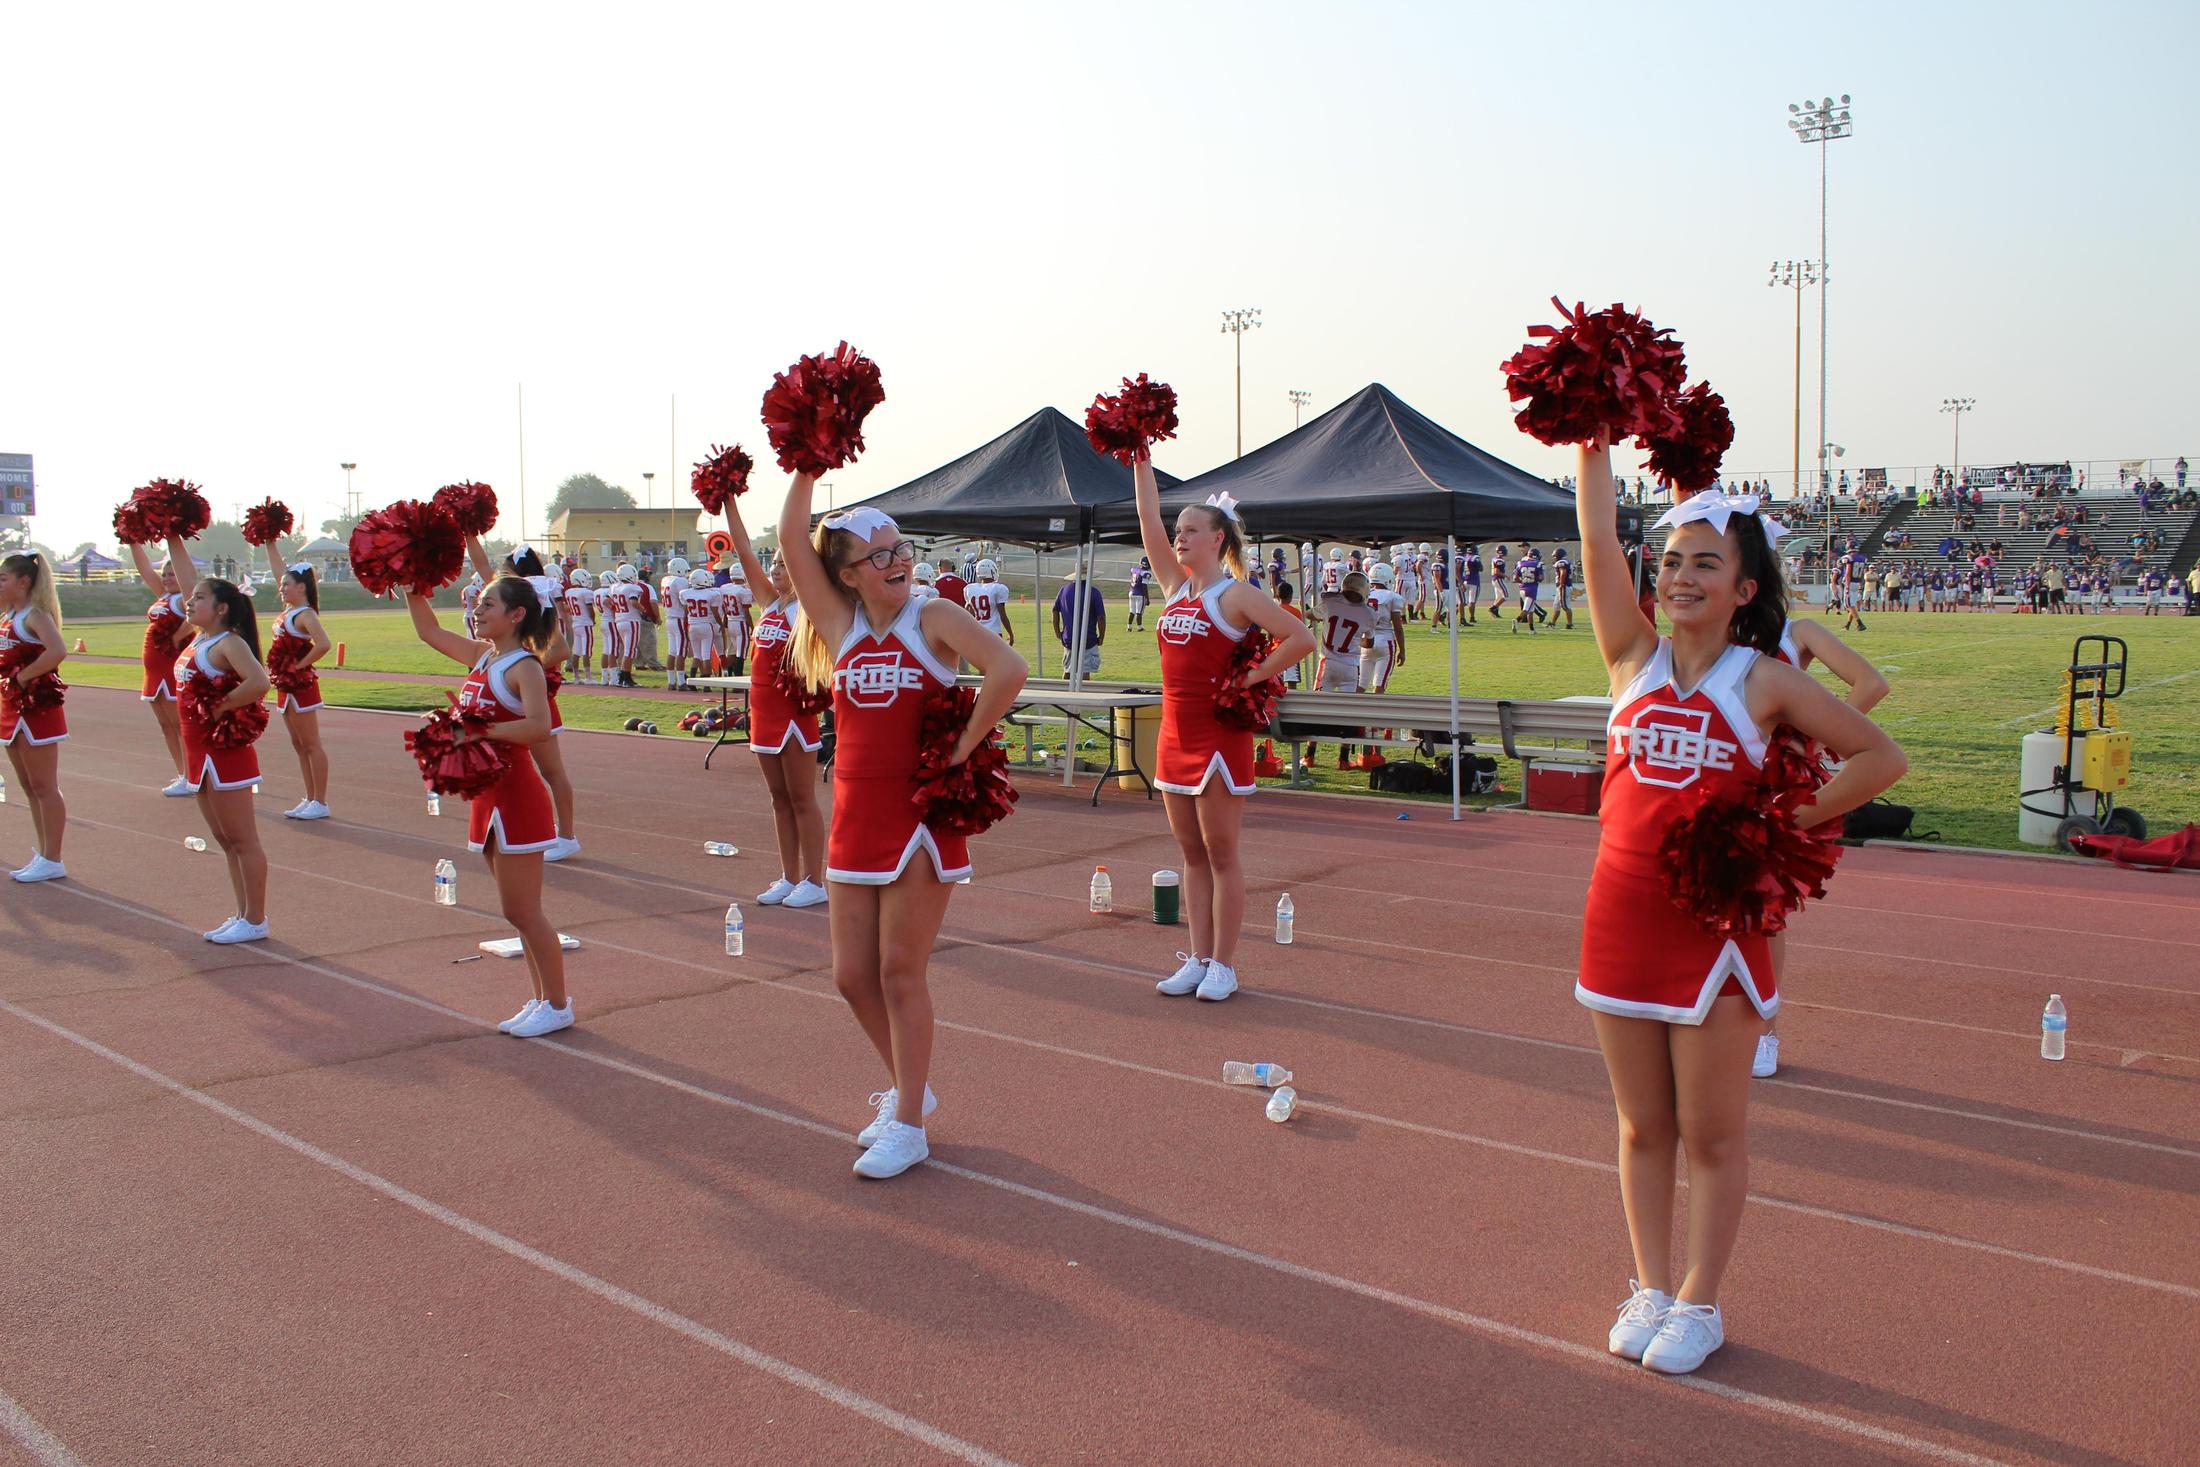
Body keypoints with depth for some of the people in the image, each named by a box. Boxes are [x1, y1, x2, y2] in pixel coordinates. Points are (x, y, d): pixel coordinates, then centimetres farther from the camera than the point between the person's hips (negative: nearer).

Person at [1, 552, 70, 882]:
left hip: (36, 709, -9)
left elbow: (58, 651, -30)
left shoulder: (35, 614, -13)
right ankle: (41, 854, 22)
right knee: (30, 788, 14)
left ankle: (52, 860, 3)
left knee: (44, 787, -3)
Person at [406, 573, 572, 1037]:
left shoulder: (524, 666, -14)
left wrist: (480, 731, -30)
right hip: (488, 795, 9)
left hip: (516, 796, -9)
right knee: (517, 910, 14)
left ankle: (558, 1005, 8)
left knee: (521, 911, -3)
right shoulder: (482, 656, 11)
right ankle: (540, 998, 23)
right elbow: (429, 630, 22)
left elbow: (540, 727, -30)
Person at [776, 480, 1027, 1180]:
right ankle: (907, 1089, 32)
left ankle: (908, 1127, 14)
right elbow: (792, 541, -1)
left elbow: (1009, 669, -23)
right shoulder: (841, 623, 6)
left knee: (900, 973, 0)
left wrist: (964, 746, -18)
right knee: (853, 975, 9)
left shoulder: (934, 617, -7)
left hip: (921, 815, -5)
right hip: (855, 817, 5)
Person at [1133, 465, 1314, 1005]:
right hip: (1175, 735, 7)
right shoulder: (1176, 586, 10)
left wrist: (1257, 675, -12)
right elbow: (1149, 519, 8)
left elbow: (1301, 638, -16)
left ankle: (1223, 965, 8)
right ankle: (1198, 959, 18)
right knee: (1192, 854, 11)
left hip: (1220, 737, -7)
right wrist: (1140, 460, 8)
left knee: (1221, 854, 1)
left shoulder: (1236, 595, -9)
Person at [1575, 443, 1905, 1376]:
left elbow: (1881, 757, -1)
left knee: (1712, 1133, 7)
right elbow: (1599, 542, -5)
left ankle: (1700, 1303, 22)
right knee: (1642, 1127, 13)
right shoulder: (1635, 661, 3)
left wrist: (1783, 821, -8)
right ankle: (1651, 1288, 27)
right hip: (1621, 914, 3)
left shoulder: (1763, 680, -3)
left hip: (1715, 921, -3)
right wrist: (1594, 444, -8)